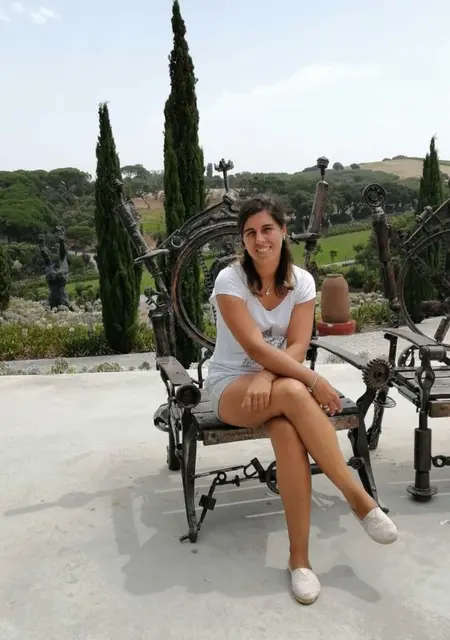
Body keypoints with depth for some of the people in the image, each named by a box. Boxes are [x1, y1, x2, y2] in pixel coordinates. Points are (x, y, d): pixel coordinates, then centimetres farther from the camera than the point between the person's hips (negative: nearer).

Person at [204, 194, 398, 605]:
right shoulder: (230, 280, -13)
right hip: (230, 385, -3)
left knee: (288, 432, -34)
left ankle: (299, 556, -23)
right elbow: (255, 346, -22)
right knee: (293, 393, -37)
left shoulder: (302, 281, -2)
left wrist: (266, 378, -29)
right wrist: (314, 380, -27)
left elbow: (297, 348, -10)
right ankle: (358, 497, -27)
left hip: (278, 380, 3)